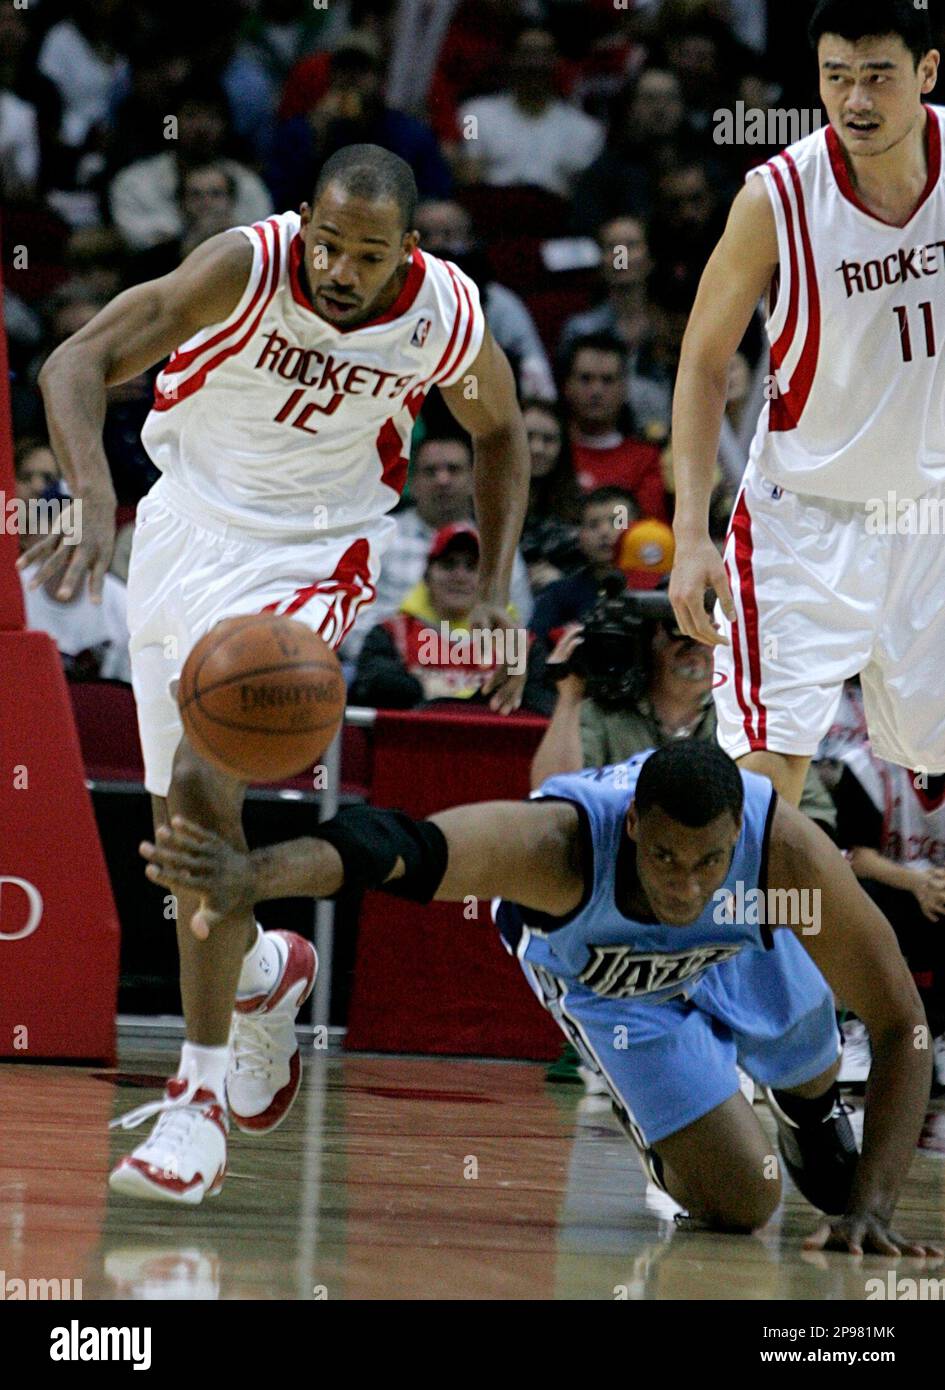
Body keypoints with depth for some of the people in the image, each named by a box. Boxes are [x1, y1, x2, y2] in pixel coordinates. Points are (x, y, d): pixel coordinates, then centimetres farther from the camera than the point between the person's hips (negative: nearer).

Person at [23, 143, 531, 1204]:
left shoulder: (444, 322, -19)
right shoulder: (247, 267, -25)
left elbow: (499, 431, 5)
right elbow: (74, 364, -33)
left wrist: (494, 590, -2)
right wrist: (93, 498, -50)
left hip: (307, 557, -2)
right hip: (186, 519, 2)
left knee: (201, 785, -23)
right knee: (181, 826, 13)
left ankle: (200, 1095, -18)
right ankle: (265, 969, 47)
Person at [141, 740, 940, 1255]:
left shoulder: (786, 852, -43)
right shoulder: (559, 848, -49)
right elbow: (404, 846, -66)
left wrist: (871, 1207, -43)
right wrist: (257, 874, -85)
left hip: (740, 947, 2)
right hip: (594, 967, -2)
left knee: (809, 1077, 28)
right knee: (741, 1203, -5)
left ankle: (808, 1106, 67)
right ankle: (657, 1129, 30)